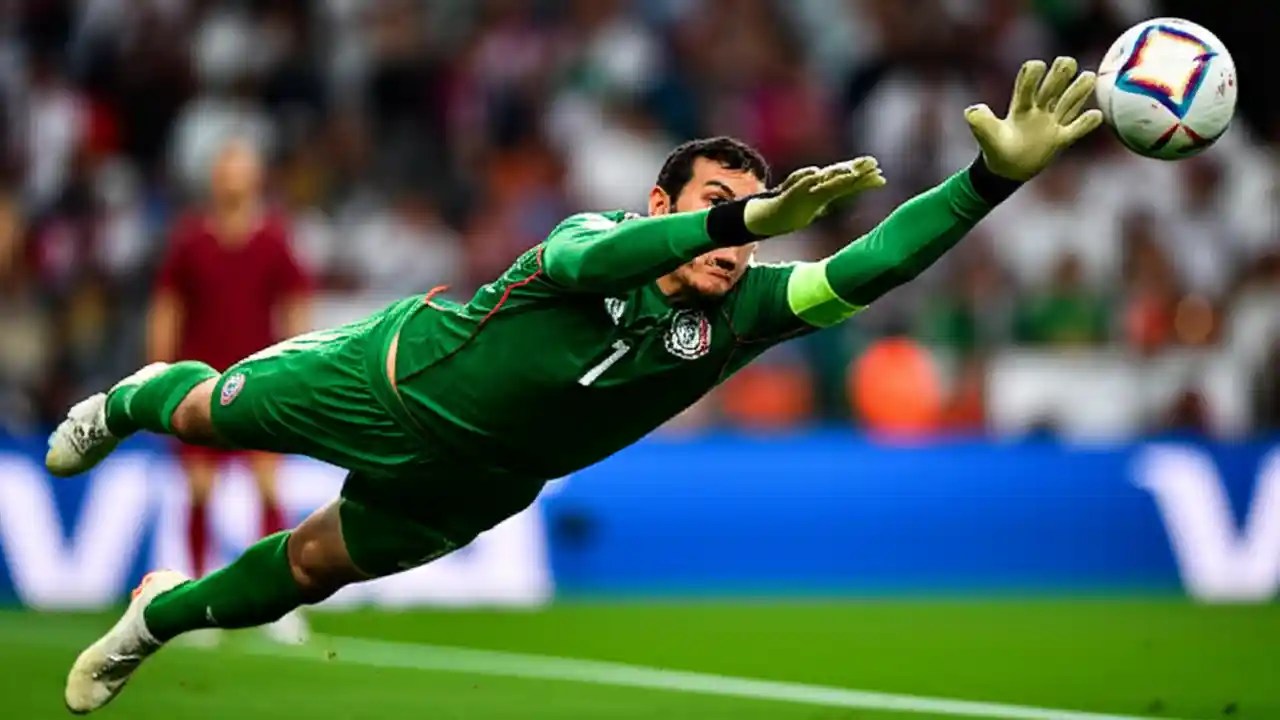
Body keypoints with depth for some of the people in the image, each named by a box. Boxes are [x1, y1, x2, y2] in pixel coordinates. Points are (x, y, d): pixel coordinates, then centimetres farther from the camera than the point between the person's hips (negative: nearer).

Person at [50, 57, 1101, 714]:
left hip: (470, 485, 4)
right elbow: (598, 256, -60)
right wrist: (744, 215, -76)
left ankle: (162, 614, 48)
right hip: (398, 373, -4)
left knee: (310, 570, 19)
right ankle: (132, 401, 54)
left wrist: (994, 177, -55)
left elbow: (870, 269, -39)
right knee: (207, 414, 17)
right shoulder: (595, 237, -34)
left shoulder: (743, 307, -25)